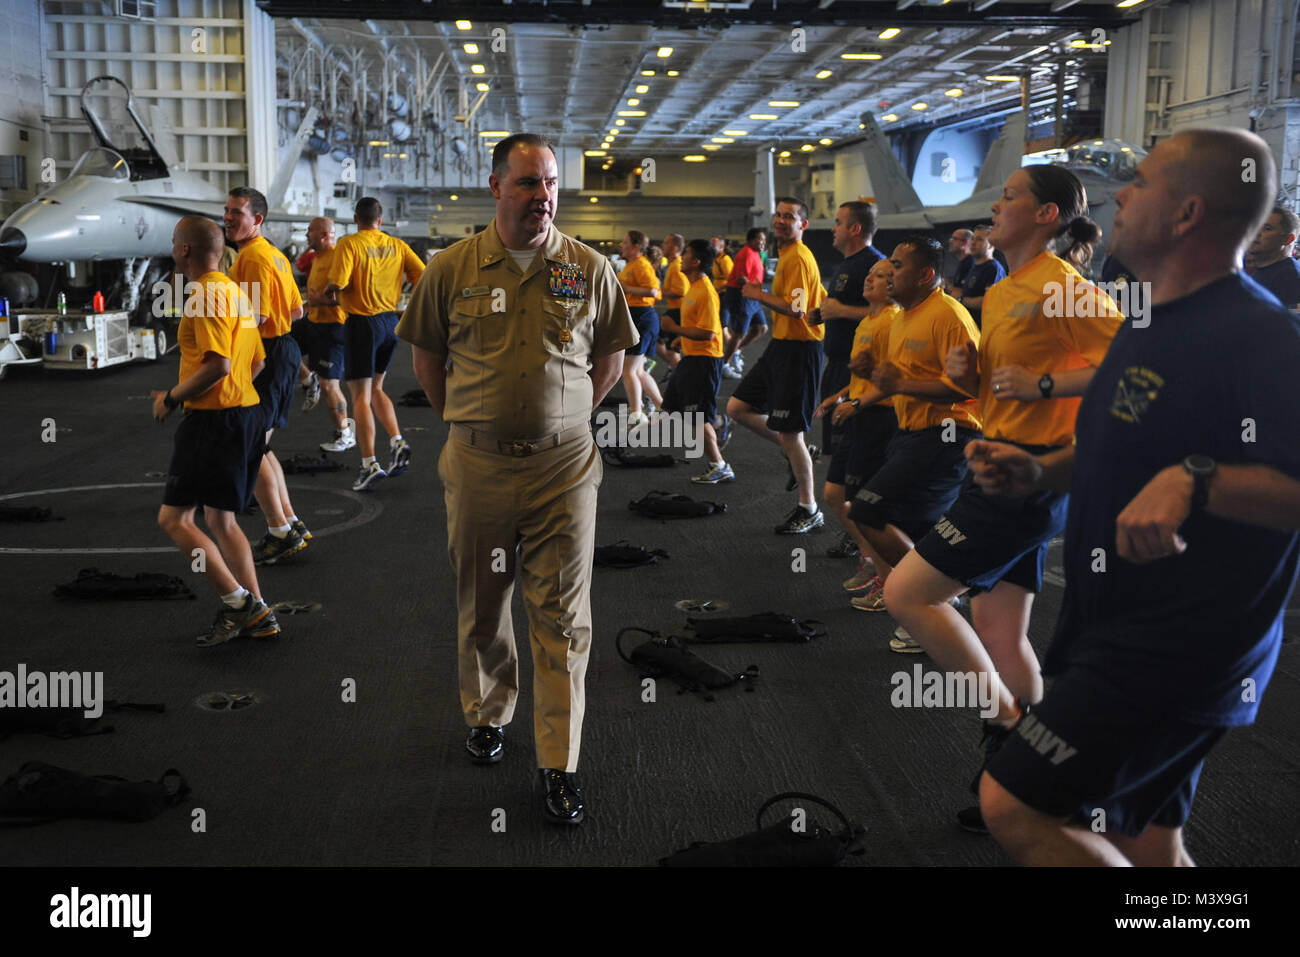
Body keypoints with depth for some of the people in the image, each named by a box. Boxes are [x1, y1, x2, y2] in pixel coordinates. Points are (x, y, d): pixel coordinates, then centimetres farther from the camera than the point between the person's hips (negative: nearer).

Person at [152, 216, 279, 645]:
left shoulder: (207, 294, -14)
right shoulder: (233, 291, 17)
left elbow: (218, 365, -24)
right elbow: (257, 361, 20)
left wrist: (171, 397, -12)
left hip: (214, 419, -10)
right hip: (246, 413, 10)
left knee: (174, 518, -4)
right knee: (221, 520, 15)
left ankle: (238, 602, -5)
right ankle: (257, 615, 15)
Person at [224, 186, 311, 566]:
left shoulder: (254, 257, -16)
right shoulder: (274, 254, 17)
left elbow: (255, 317, -23)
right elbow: (296, 310, 22)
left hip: (265, 355, -10)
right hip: (281, 349, 10)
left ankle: (280, 533, 1)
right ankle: (291, 524, 19)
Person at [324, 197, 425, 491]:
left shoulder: (349, 244, -9)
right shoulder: (397, 245, 4)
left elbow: (337, 283, -19)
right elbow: (424, 276, 0)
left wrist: (328, 290, 4)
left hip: (361, 321, -5)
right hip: (390, 320, 5)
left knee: (361, 396, -1)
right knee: (376, 388, 20)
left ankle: (369, 464, -4)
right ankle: (397, 441, 3)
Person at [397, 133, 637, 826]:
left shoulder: (591, 270, 1)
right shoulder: (452, 268, 0)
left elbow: (610, 355, 12)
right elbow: (426, 354, 11)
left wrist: (567, 417, 6)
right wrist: (465, 424, 7)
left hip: (565, 464, -1)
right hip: (477, 464, 1)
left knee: (563, 614, 0)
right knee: (481, 603, 14)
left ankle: (559, 764, 7)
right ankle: (487, 714, 38)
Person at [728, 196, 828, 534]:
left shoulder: (798, 257, -15)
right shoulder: (787, 255, 16)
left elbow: (796, 308, -25)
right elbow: (822, 299, 24)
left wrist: (758, 294, -15)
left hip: (798, 350, -10)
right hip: (781, 345, 10)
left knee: (789, 431, -5)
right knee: (737, 408, 10)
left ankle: (809, 510, 7)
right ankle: (797, 453, 22)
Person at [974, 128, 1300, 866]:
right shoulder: (1155, 325, 12)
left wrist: (1194, 480, -40)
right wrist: (1039, 472, 9)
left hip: (1176, 657, -10)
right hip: (1120, 632, 10)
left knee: (1014, 805, -9)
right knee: (1143, 843, 19)